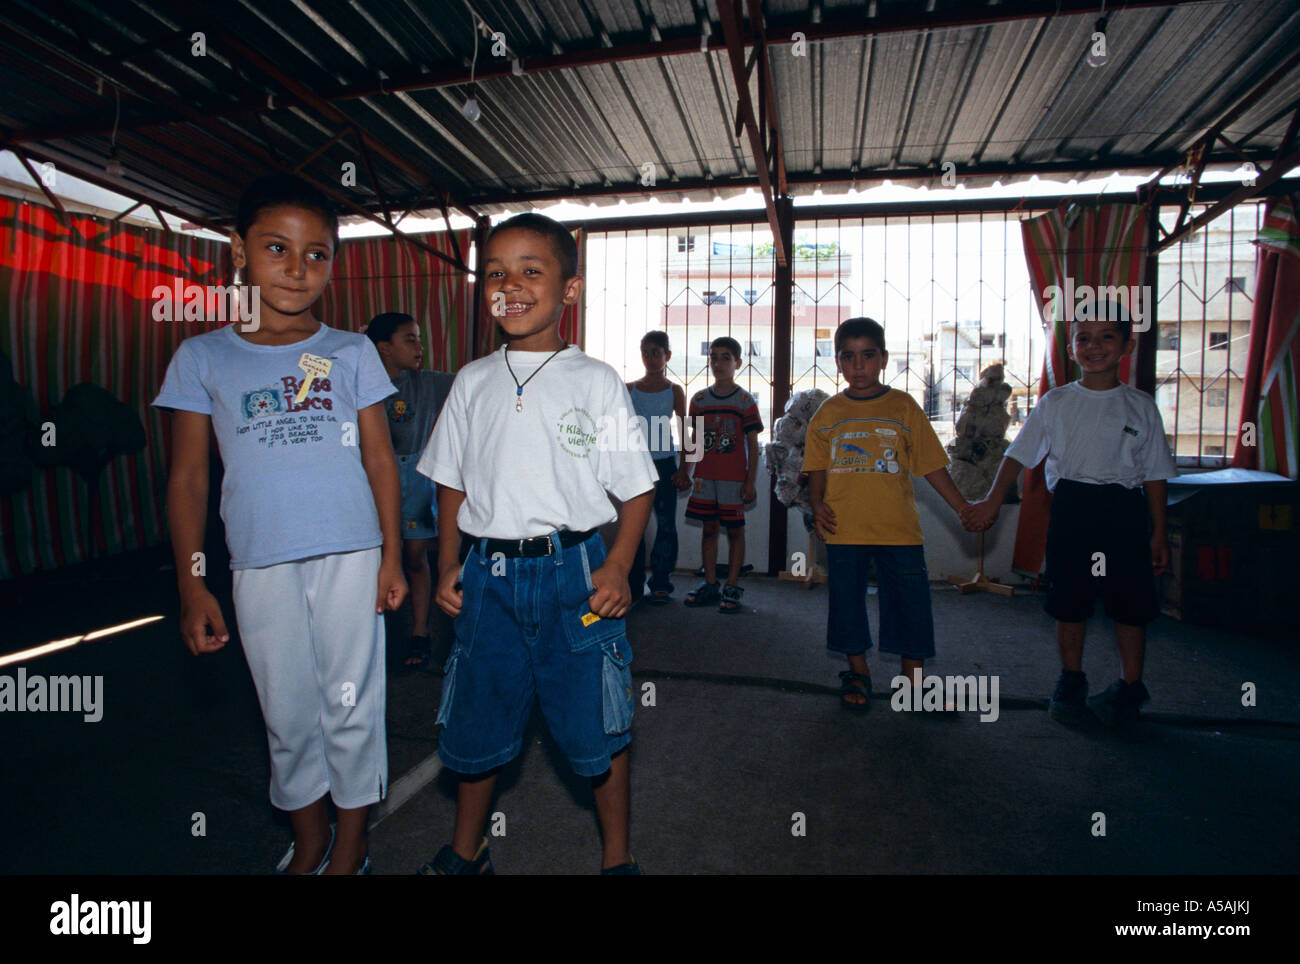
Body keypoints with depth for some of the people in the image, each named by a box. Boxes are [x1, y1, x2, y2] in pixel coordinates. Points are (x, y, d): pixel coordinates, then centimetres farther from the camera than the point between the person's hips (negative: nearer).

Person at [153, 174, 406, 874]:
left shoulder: (351, 353, 4)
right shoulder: (203, 357, 5)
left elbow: (380, 459, 5)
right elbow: (188, 476, 6)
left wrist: (391, 556, -1)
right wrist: (191, 586, 1)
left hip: (349, 557, 0)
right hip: (260, 566, 1)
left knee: (351, 706, 8)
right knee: (287, 714, 14)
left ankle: (350, 847, 28)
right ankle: (308, 843, 36)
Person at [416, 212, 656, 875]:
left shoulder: (595, 380, -1)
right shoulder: (473, 382, 8)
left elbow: (636, 486, -1)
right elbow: (452, 483, 14)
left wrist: (618, 565, -13)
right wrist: (447, 564, 5)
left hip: (575, 569, -3)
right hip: (490, 571, 3)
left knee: (596, 726, 7)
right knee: (476, 720, 15)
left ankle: (617, 855, 31)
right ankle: (466, 850, 40)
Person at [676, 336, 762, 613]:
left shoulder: (745, 401, -3)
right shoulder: (699, 399, 7)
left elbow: (753, 445, -3)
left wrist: (750, 481, -8)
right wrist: (684, 470, 10)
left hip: (734, 478, -3)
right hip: (704, 476, 4)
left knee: (735, 530, 3)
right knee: (709, 528, 10)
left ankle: (731, 587, 11)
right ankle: (710, 584, 19)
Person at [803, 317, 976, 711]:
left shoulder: (903, 406, 3)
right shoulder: (828, 412, 6)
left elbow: (931, 464, 5)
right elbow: (817, 469, 10)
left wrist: (964, 509, 2)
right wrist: (818, 504, -7)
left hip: (899, 528, 0)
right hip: (844, 528, 1)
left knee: (910, 601, 4)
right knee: (847, 600, 9)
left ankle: (913, 680, 23)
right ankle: (858, 673, 28)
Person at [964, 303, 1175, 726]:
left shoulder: (1140, 406, 4)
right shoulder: (1056, 402, 3)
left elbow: (1155, 473, 7)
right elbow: (1019, 455, 2)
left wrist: (1159, 532, 4)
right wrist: (993, 499, -10)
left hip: (1125, 510, 0)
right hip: (1071, 507, 0)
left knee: (1129, 603, 6)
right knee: (1069, 600, 8)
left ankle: (1129, 687, 25)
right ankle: (1071, 682, 24)